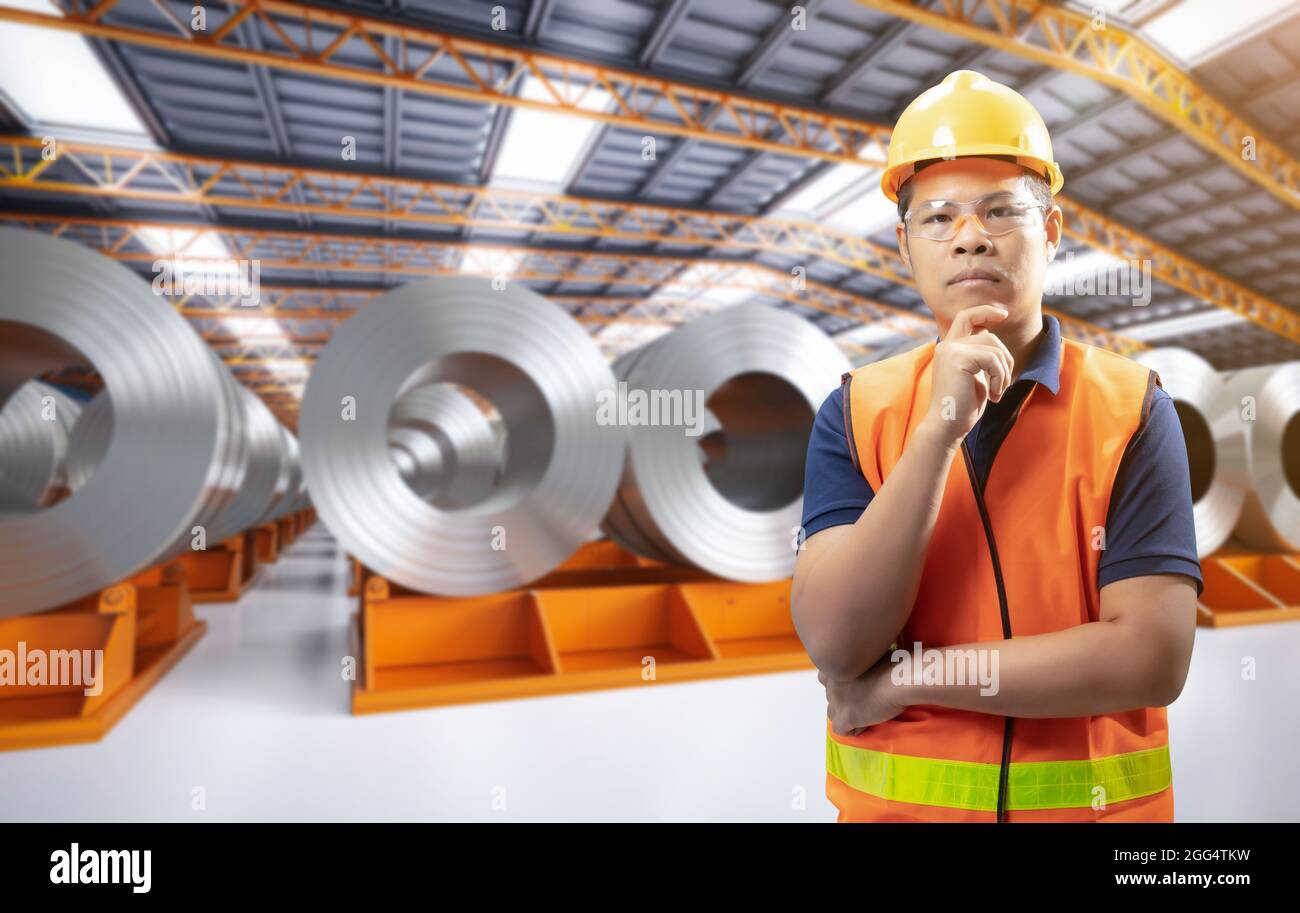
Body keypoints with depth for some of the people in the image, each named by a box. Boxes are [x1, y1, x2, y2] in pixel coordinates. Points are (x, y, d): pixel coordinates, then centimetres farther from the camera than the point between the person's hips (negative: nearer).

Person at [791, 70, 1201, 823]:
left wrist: (909, 676, -17)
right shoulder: (856, 411, -9)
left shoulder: (1130, 406, -10)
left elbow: (1153, 656, -17)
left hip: (1091, 802, 0)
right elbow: (836, 644, -19)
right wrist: (938, 430, -26)